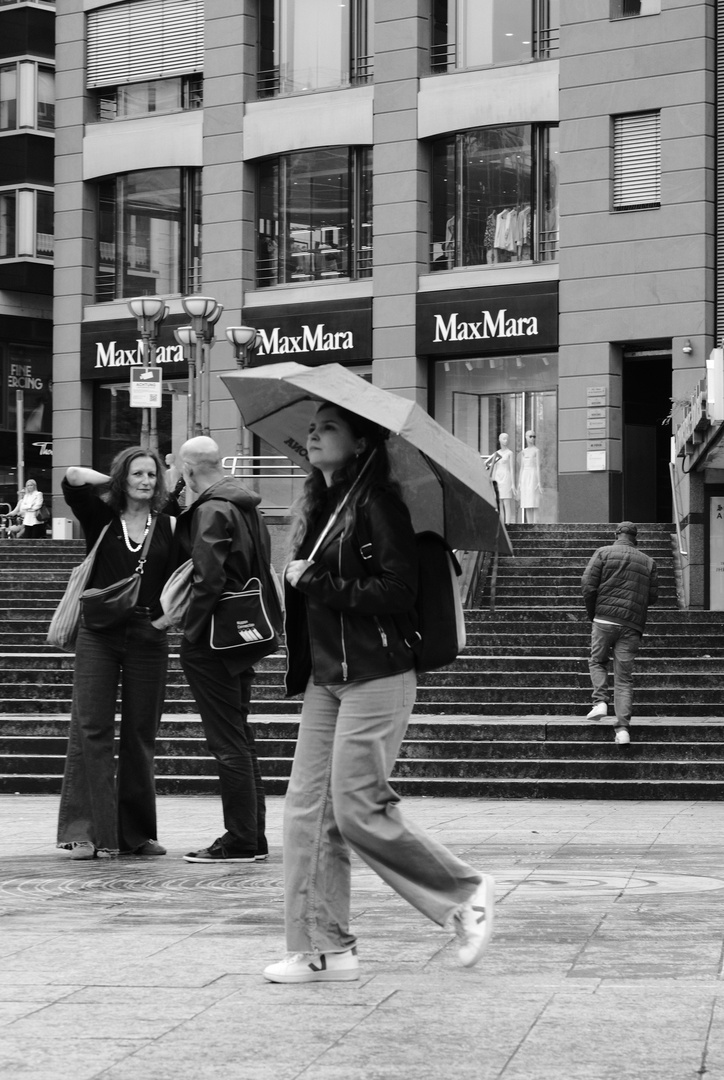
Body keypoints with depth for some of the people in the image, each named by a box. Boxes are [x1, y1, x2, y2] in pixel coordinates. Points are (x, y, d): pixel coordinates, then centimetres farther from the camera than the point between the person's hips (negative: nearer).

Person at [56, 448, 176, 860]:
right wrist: (115, 485, 4)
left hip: (148, 637, 1)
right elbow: (74, 478, -9)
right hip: (99, 634, -1)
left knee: (141, 733, 5)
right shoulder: (101, 518, 5)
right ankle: (88, 831, -8)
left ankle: (137, 833, 12)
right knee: (91, 728, -8)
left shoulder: (167, 527, 8)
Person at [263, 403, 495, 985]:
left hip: (375, 677, -8)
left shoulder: (377, 504, -10)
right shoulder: (318, 505, 15)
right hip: (324, 679, 8)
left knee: (358, 806, -9)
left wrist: (315, 583, -15)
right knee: (307, 807, 3)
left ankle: (466, 892, 10)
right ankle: (324, 948, 7)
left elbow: (397, 592, -18)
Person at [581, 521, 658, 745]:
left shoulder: (603, 553, 2)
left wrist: (592, 613, 9)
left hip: (605, 619, -2)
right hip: (632, 626, 2)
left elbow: (588, 584, -4)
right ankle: (623, 728, -5)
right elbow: (652, 596, 6)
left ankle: (600, 701, -2)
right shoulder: (648, 562, 9)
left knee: (597, 661, 21)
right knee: (624, 677, 4)